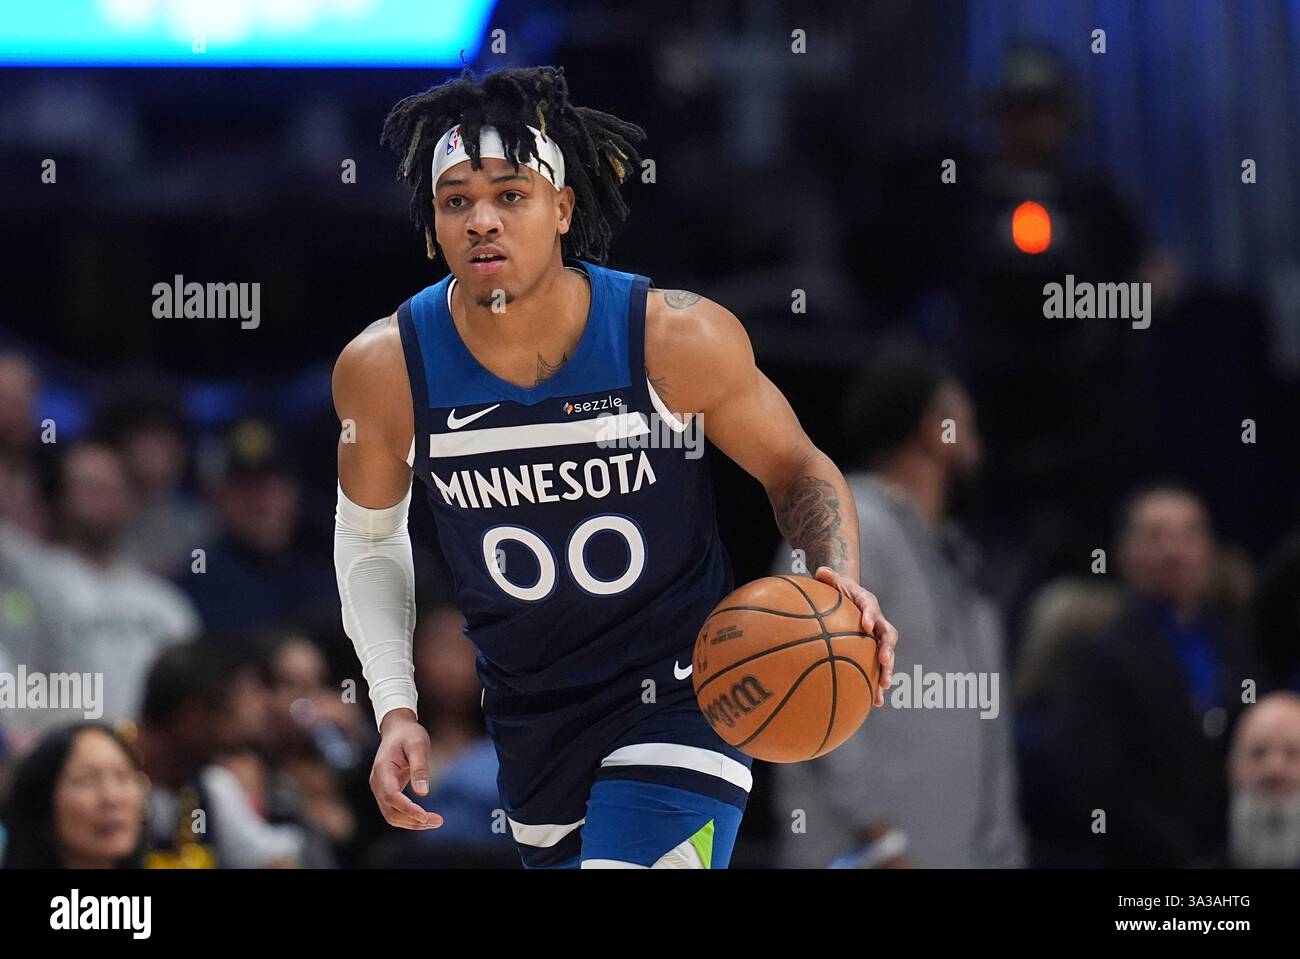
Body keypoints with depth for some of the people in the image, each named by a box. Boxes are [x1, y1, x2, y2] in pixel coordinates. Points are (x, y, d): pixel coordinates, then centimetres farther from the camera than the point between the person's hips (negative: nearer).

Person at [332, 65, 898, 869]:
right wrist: (395, 710, -2)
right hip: (530, 709, 4)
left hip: (679, 697, -4)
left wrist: (841, 583, -22)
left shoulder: (678, 338, -19)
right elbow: (368, 536, 6)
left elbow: (797, 469, -2)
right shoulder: (384, 369, -13)